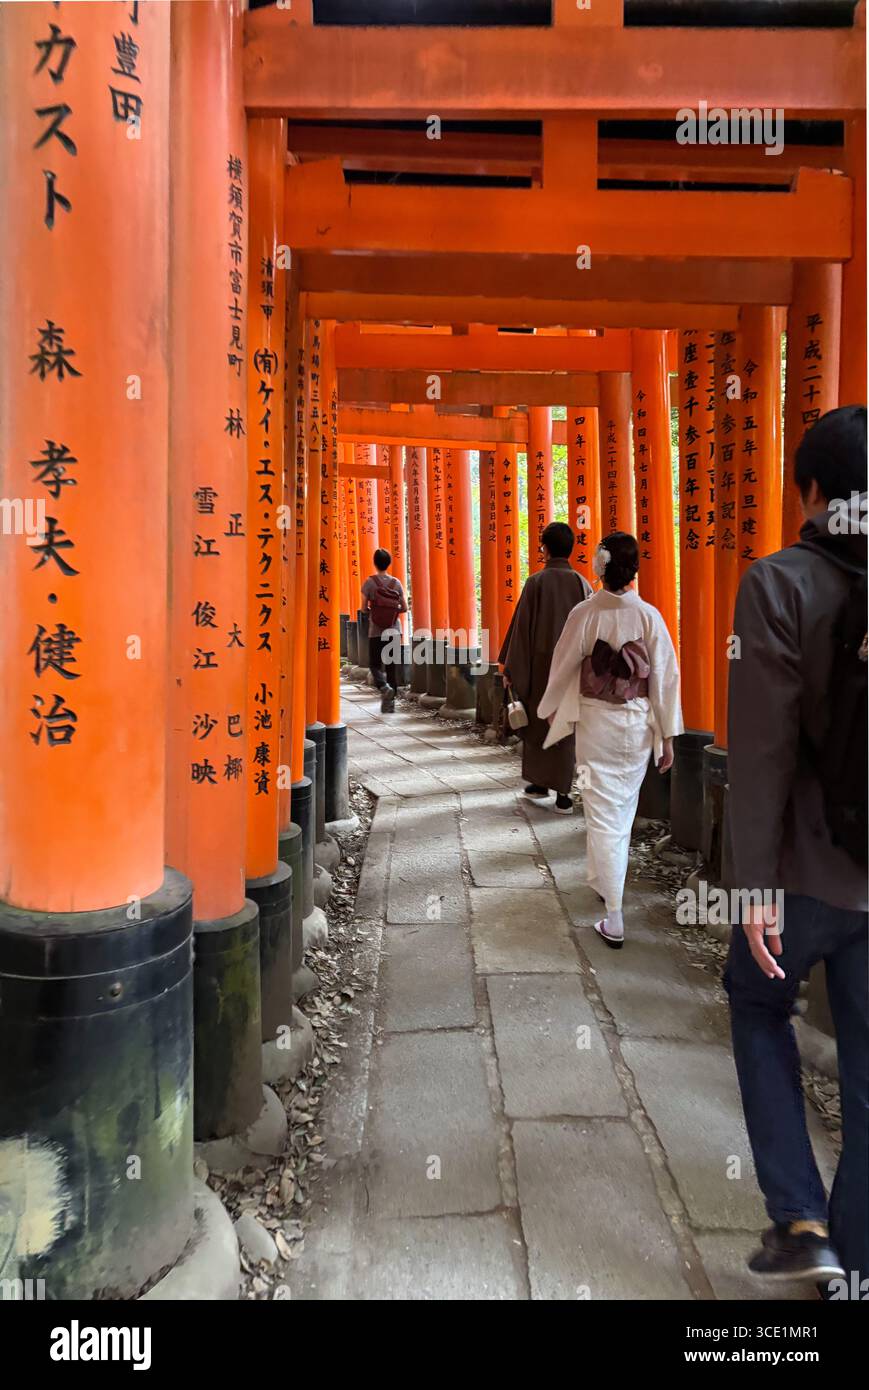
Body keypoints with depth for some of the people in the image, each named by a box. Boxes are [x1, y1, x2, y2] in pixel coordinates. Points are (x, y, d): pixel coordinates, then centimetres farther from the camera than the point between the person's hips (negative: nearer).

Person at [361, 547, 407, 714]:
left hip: (376, 632, -3)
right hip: (394, 631, 3)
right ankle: (389, 702, 10)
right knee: (392, 666, 9)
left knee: (375, 665, 8)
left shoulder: (370, 582, -8)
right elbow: (404, 608, 3)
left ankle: (384, 687, -20)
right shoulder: (396, 583, 1)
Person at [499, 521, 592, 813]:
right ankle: (562, 793, 3)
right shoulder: (582, 583, 0)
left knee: (538, 722, 14)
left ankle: (540, 784, 25)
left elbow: (522, 626, -8)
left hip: (541, 663, -2)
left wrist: (510, 668, -1)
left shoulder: (536, 582, -9)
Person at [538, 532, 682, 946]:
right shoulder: (649, 616, -8)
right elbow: (665, 676, -6)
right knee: (624, 810, 22)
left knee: (603, 817, 1)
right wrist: (668, 736, 2)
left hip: (596, 724, -2)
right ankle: (609, 882, 43)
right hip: (638, 725, 2)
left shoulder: (584, 614, -10)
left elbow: (563, 667, 0)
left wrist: (551, 708, 19)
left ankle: (614, 920, 0)